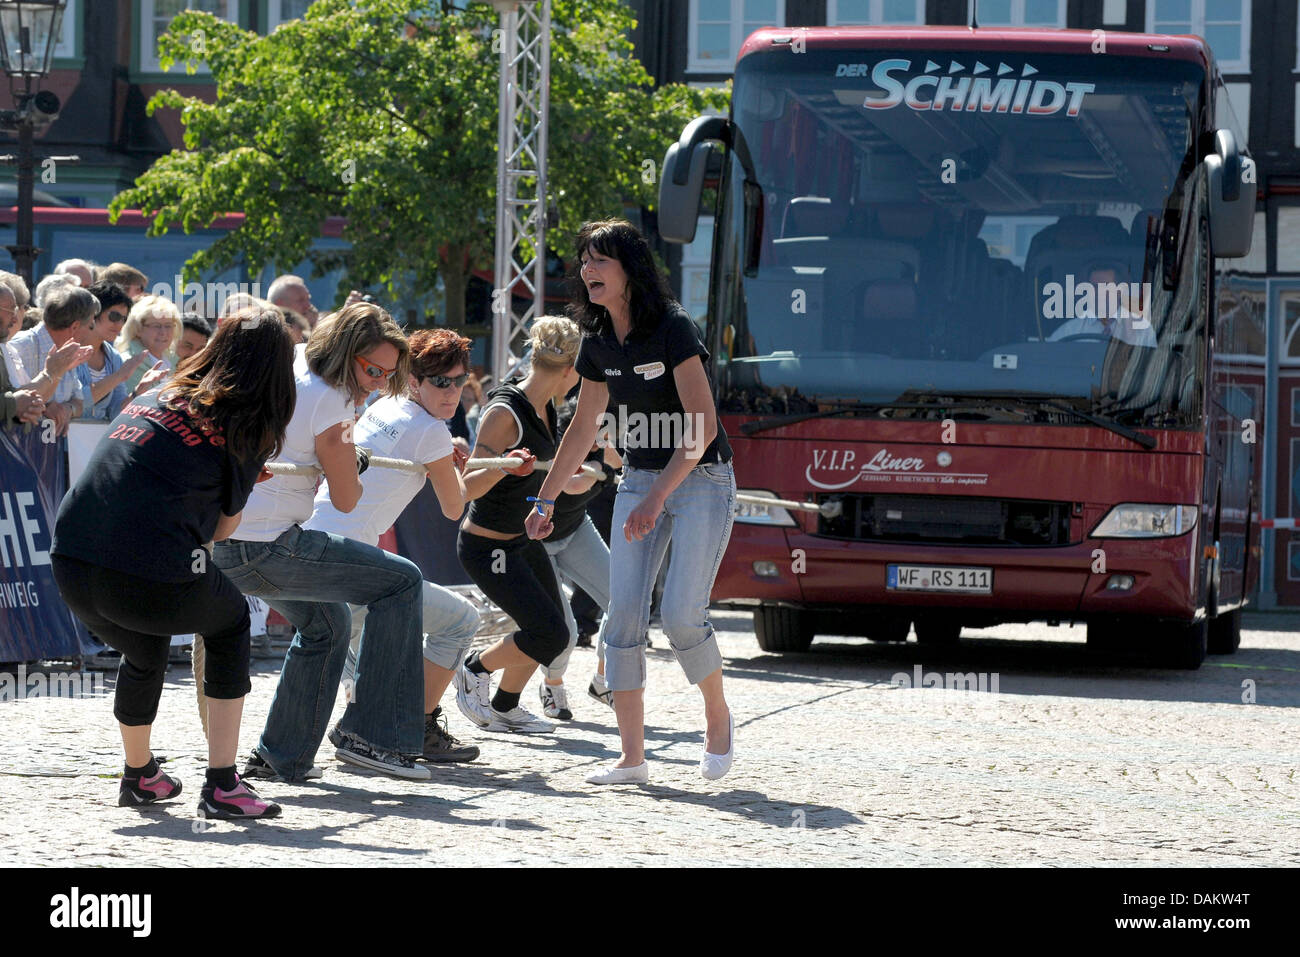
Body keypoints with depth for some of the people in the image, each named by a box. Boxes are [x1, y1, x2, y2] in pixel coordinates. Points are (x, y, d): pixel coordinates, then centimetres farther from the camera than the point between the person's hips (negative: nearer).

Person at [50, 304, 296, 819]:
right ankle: (222, 786, 18)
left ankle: (139, 775, 53)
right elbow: (223, 526, 11)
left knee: (144, 652, 35)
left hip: (69, 564, 5)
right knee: (230, 620, 26)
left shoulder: (158, 395, 19)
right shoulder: (246, 429, 4)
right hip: (153, 576, -5)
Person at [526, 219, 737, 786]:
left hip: (701, 480, -6)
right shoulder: (598, 343, 3)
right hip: (638, 481, 6)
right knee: (623, 616, -7)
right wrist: (546, 500, 18)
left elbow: (702, 425, -24)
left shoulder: (672, 329, -18)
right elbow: (583, 429, 16)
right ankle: (632, 759, -4)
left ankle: (719, 719, 13)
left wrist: (658, 497, -30)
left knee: (681, 617, -15)